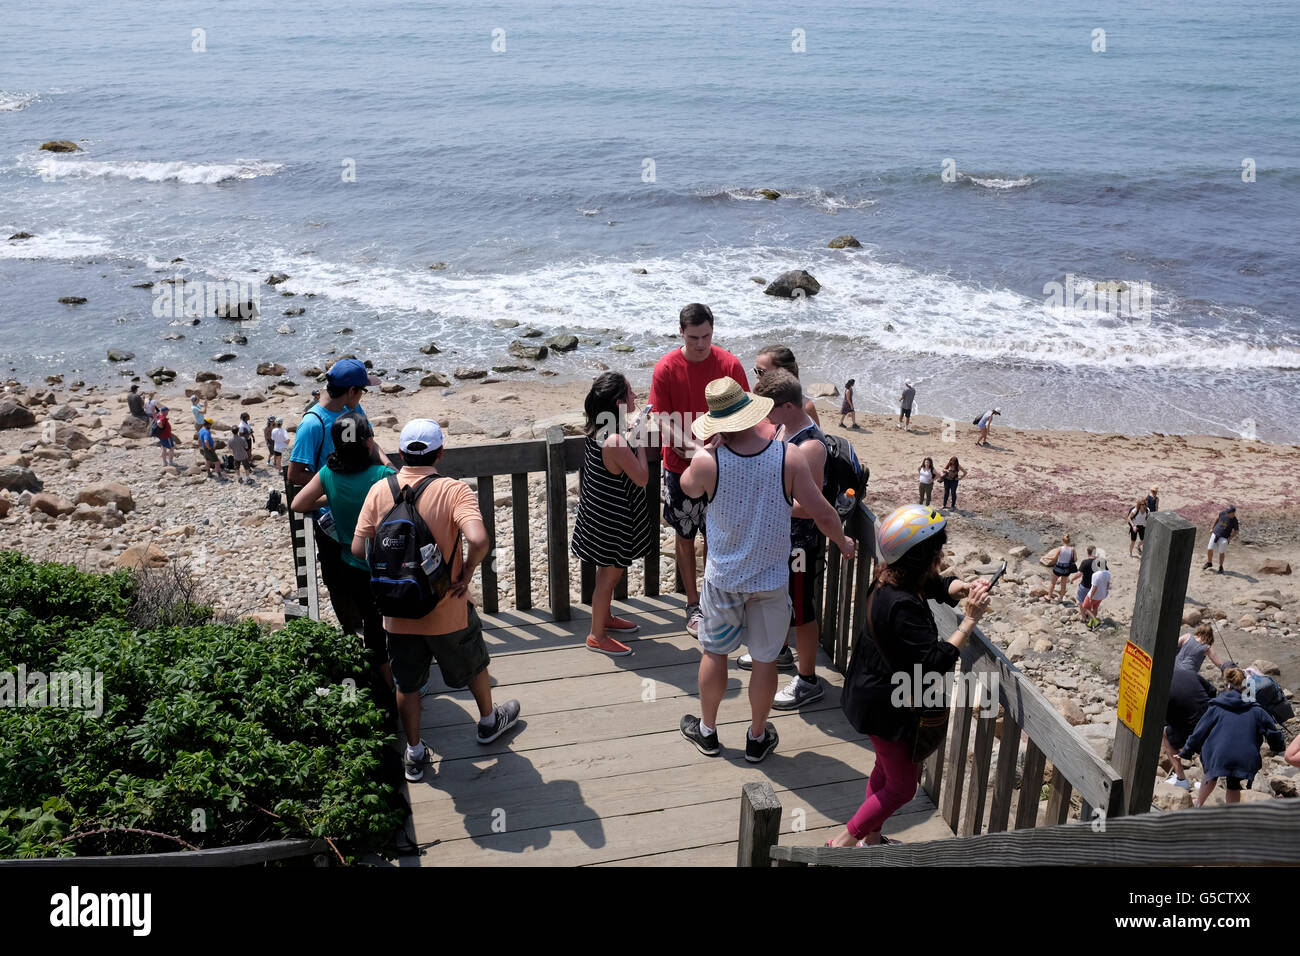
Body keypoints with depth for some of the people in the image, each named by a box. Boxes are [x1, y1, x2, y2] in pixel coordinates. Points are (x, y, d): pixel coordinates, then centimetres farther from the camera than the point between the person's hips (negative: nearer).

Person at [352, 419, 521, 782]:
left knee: (406, 684, 21)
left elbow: (359, 548, -11)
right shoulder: (453, 490, -19)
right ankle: (488, 721, 47)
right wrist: (467, 571, -15)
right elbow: (479, 540, -34)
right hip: (447, 611, -2)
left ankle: (414, 754, 33)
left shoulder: (380, 491, -9)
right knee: (475, 666, 25)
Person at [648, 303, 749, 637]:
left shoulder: (729, 364, -7)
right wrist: (689, 447, -26)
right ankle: (693, 605, 23)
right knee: (685, 535, 9)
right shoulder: (665, 369, -9)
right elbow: (664, 421, -10)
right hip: (680, 466, 0)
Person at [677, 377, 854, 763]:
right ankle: (757, 738, 32)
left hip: (723, 577, 0)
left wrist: (708, 446, 11)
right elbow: (822, 514, -11)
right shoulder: (789, 456, -18)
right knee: (765, 659, 16)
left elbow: (687, 487, 4)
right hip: (771, 579, 0)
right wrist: (843, 543, 8)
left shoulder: (707, 462, -20)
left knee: (714, 652, 20)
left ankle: (707, 731, 36)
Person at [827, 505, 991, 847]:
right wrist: (970, 620, -29)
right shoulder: (903, 606, -35)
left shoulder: (889, 581, -6)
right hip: (888, 707, -10)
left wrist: (965, 587, -8)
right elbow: (936, 660, -32)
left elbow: (939, 585, 12)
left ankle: (871, 839, 45)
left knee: (888, 767, 28)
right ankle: (840, 843, 17)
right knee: (902, 786, 7)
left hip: (877, 693, 10)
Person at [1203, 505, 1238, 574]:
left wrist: (1231, 537, -14)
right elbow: (1217, 518, 13)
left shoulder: (1234, 521, -14)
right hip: (1215, 534, 3)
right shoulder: (1223, 513, -7)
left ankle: (1220, 567, 22)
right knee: (1210, 549, 3)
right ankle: (1209, 563, 26)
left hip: (1224, 537, -3)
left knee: (1221, 552, 1)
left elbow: (1236, 530, 0)